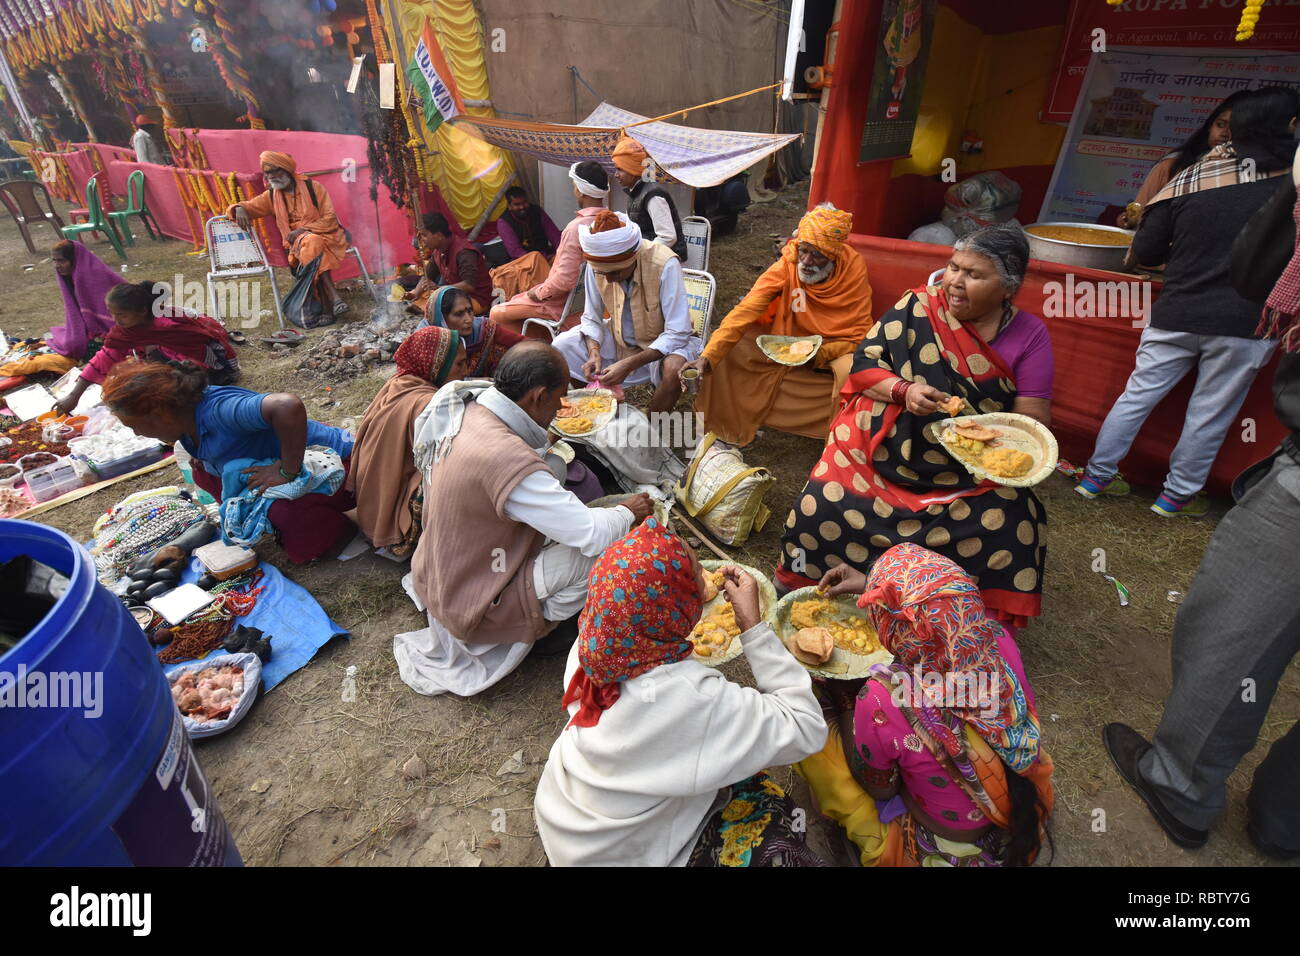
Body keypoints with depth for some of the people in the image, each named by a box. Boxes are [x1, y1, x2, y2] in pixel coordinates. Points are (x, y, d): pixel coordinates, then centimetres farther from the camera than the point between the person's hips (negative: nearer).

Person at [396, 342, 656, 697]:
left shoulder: (466, 411, -8)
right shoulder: (509, 460, -35)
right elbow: (593, 535, -28)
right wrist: (628, 512, -10)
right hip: (472, 606, -9)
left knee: (556, 467, 8)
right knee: (609, 548, -12)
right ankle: (543, 629, 14)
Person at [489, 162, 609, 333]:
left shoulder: (577, 227, -28)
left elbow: (565, 279, -30)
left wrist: (539, 293, -11)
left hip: (565, 304, -9)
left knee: (496, 314, 0)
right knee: (516, 300, 25)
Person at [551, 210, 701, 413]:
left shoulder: (665, 265, -29)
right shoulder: (597, 265, -15)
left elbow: (677, 334, -28)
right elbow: (591, 318, -2)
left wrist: (630, 364, -36)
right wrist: (594, 353, -23)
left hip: (663, 342, -4)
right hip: (618, 337, 4)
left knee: (674, 369, -37)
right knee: (560, 347, -13)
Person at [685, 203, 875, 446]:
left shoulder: (854, 271, -18)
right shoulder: (786, 266, -18)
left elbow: (859, 335, -15)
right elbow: (745, 311, -27)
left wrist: (818, 354, -33)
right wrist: (708, 356, -38)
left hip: (830, 350, -1)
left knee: (852, 369, -33)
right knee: (728, 348, -17)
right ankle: (721, 429, 2)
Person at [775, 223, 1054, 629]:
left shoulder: (1029, 335, -1)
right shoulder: (918, 306, -2)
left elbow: (1033, 420, -2)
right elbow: (863, 364, -1)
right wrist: (903, 390, -20)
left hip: (970, 472, 1)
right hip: (882, 451, -1)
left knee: (1010, 530, -20)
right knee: (825, 508, -20)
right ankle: (806, 589, 9)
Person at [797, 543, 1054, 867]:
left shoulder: (883, 700, -38)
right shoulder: (1000, 642, -26)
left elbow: (879, 788, -16)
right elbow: (948, 615, 0)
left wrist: (845, 703, -7)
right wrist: (870, 584, 3)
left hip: (943, 850, -4)